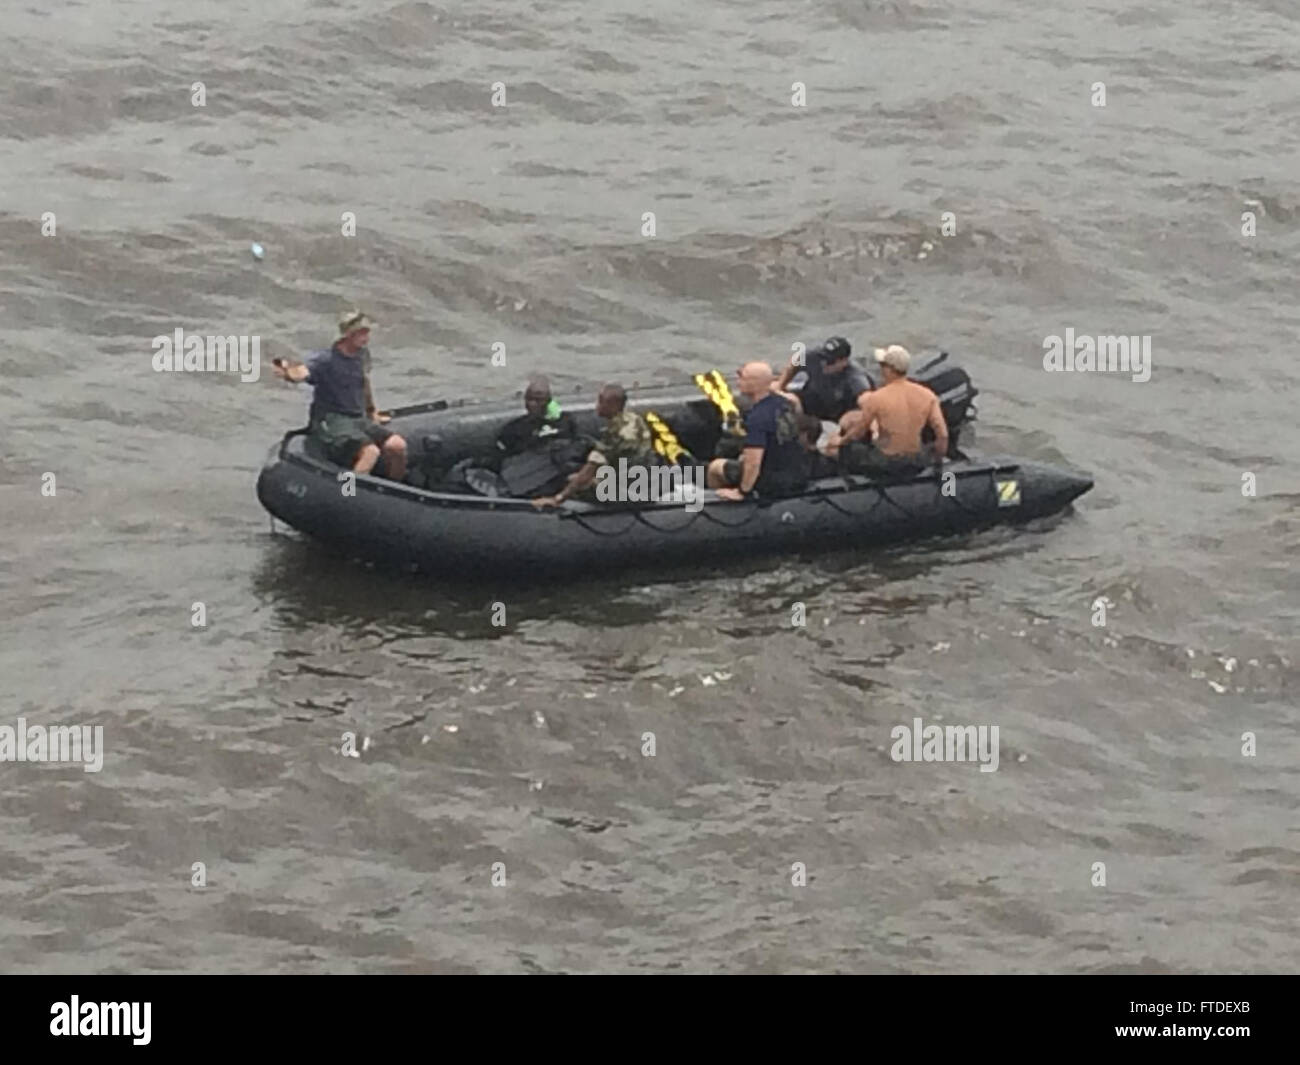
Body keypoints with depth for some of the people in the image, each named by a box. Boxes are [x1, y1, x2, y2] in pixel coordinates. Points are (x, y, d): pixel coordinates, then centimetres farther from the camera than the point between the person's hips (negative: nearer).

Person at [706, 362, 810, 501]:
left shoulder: (757, 418, -26)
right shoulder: (785, 404, 2)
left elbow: (753, 462, -29)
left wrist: (742, 492, -15)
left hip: (775, 482, -8)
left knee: (716, 466, 9)